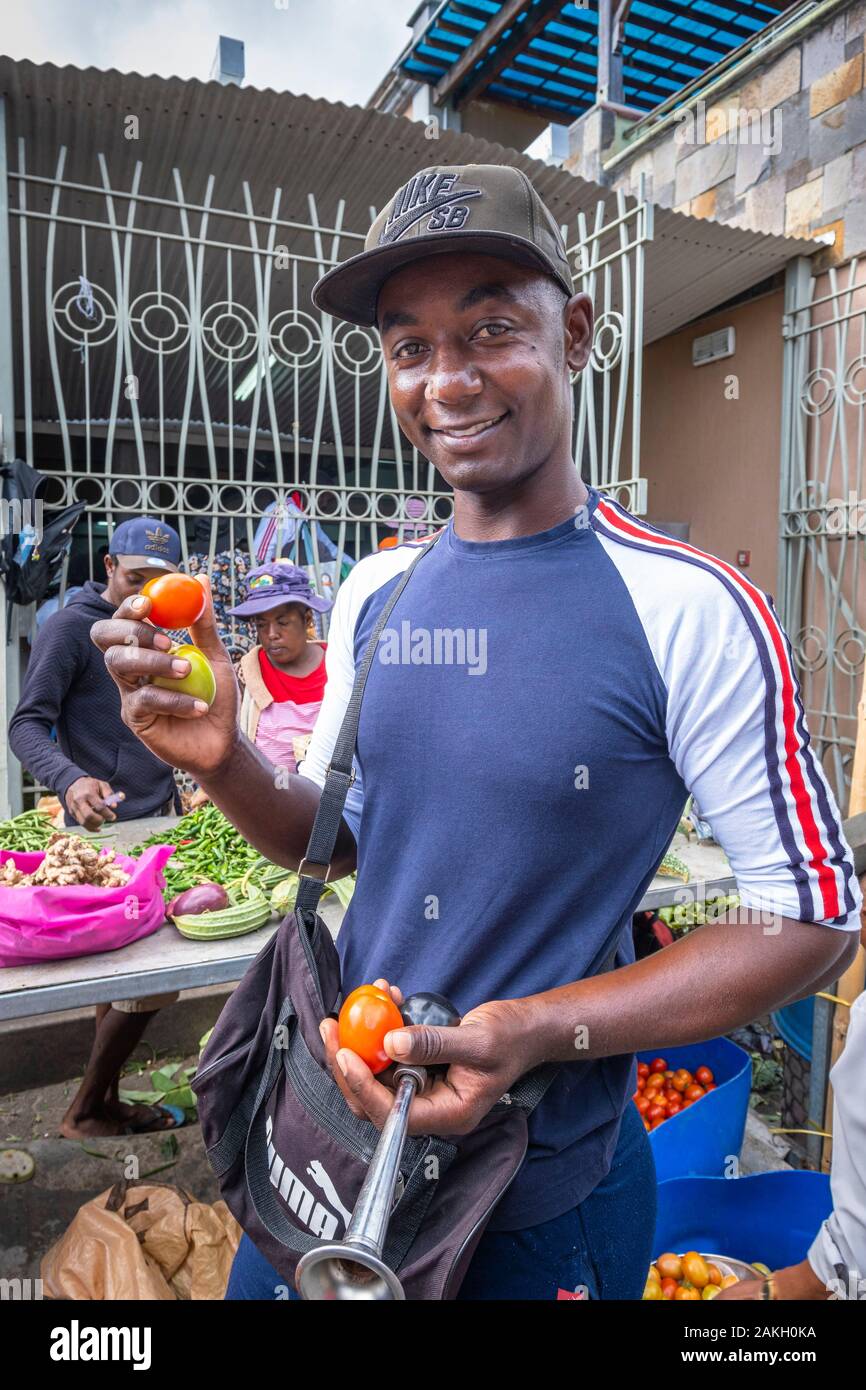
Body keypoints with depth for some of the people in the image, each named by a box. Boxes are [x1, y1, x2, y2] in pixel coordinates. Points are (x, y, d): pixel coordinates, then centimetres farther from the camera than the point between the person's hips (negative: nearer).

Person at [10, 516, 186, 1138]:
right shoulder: (71, 627, -10)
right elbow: (27, 725, -14)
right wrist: (71, 780, -31)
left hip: (160, 818, 8)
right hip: (109, 827, -8)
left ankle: (107, 1102, 27)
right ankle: (85, 1111, 14)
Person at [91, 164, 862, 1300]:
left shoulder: (689, 609, -21)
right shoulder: (377, 594, -3)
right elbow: (340, 836, 5)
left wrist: (538, 1029, -26)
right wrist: (224, 761, -15)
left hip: (539, 1200, -5)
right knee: (261, 1285, 28)